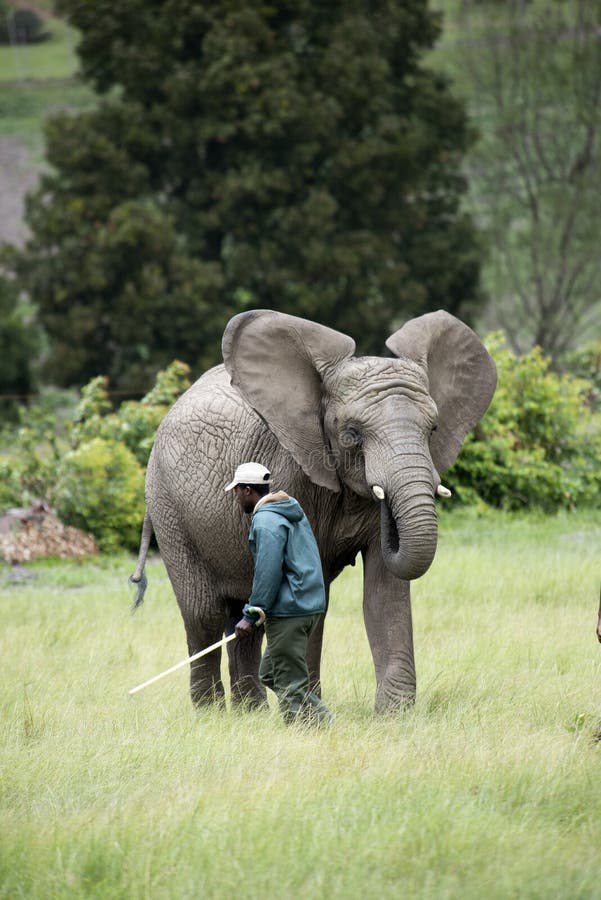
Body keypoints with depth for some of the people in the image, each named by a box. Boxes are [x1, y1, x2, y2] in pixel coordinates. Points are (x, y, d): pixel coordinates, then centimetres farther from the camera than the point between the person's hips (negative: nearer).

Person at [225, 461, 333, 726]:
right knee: (270, 674, 17)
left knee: (290, 684, -3)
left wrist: (250, 615, -14)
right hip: (310, 605, 10)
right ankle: (322, 720, 8)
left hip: (288, 612, -10)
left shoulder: (266, 521, -15)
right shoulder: (292, 512, 17)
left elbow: (268, 574, -20)